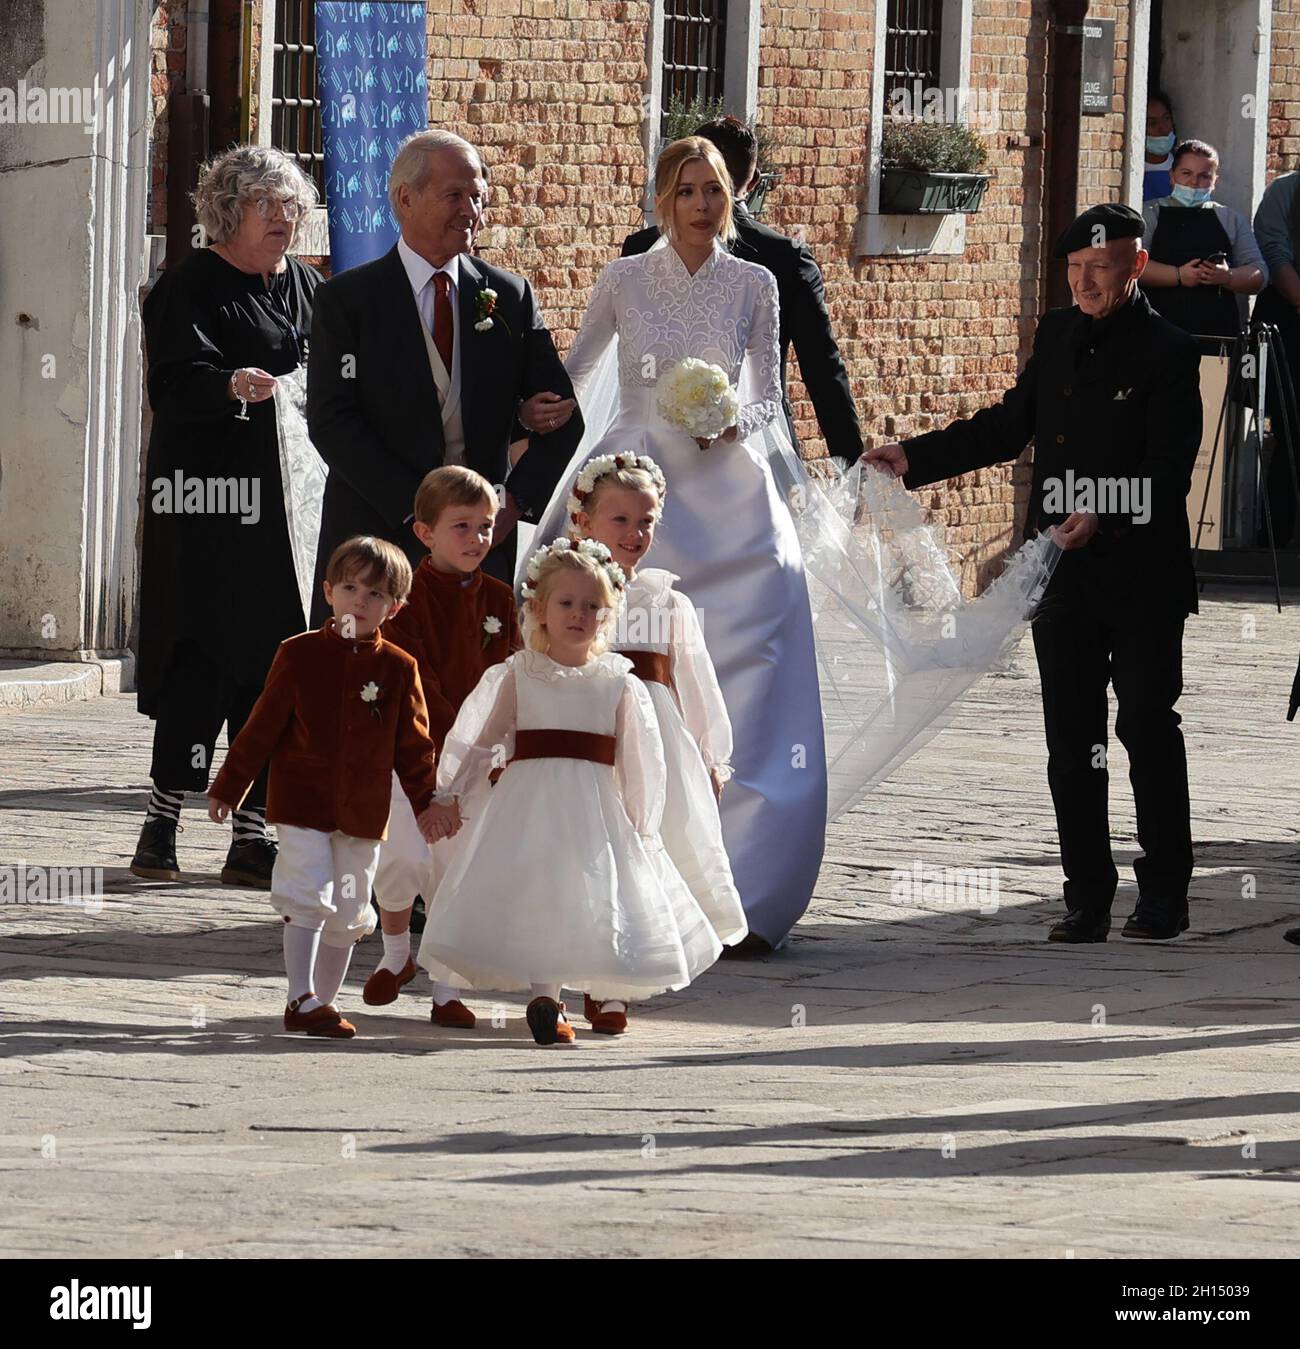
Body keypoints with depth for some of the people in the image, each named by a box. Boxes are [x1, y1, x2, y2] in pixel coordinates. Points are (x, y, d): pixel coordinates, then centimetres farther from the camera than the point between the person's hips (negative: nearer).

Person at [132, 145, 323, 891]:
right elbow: (173, 384, -17)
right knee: (202, 660, -9)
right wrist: (231, 385, -35)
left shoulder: (304, 286, 16)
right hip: (209, 505, -6)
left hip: (287, 502, 6)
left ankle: (255, 834, 6)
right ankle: (163, 823, 1)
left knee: (276, 661, 2)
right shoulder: (191, 287, -3)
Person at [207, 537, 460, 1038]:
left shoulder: (398, 669, 1)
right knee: (308, 898, -14)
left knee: (348, 912, 10)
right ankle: (301, 1000, -14)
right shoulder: (299, 655, -4)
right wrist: (228, 786, 3)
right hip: (302, 803, -3)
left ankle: (324, 1001, 22)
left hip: (364, 812, 3)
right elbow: (262, 728, 1)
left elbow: (413, 746, 9)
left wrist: (428, 802, 8)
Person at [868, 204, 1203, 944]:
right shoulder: (1058, 336, 13)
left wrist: (1104, 522, -25)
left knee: (1148, 729, 0)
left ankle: (1164, 893, 9)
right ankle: (1088, 896, 10)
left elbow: (1169, 470, -12)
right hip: (1064, 577, 6)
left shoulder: (1168, 352, -7)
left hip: (1143, 576, -6)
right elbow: (1009, 426, 22)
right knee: (1072, 740, 5)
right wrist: (915, 459, 18)